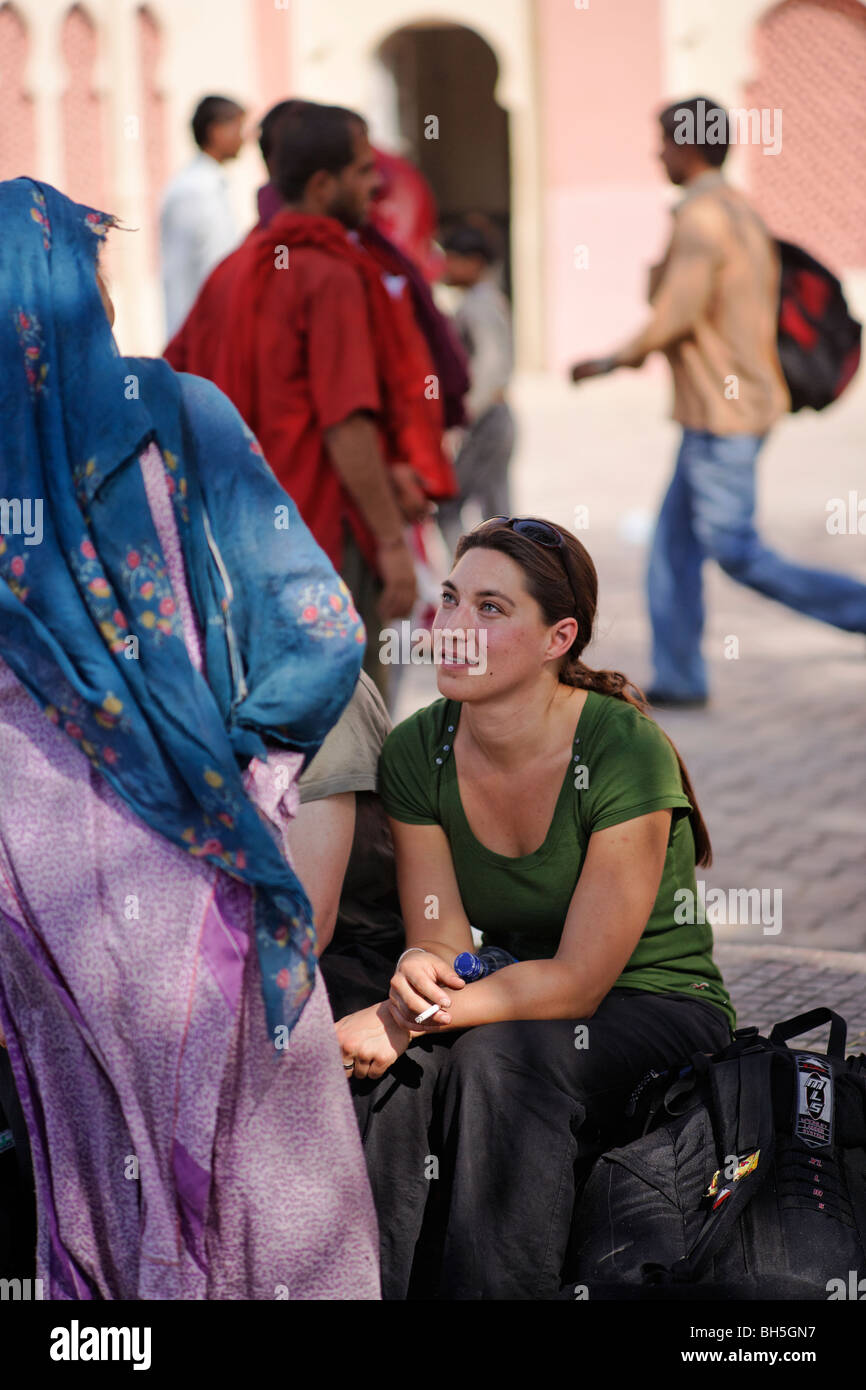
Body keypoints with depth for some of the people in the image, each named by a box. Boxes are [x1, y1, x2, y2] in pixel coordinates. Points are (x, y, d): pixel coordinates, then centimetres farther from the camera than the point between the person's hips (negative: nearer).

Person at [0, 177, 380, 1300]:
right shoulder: (176, 416, -12)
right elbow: (318, 626, -13)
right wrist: (250, 753, 2)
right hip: (187, 868, -3)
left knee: (92, 1143, 17)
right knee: (257, 1134, 12)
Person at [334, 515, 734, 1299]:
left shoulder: (626, 752, -22)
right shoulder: (418, 753, -6)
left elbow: (579, 979, -21)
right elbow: (444, 943, -3)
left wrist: (405, 1023, -29)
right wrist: (420, 968, -29)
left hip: (654, 1008, -4)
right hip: (514, 1001, 4)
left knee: (496, 1055, -34)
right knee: (395, 1070, -28)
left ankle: (495, 1295, -24)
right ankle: (380, 1291, -18)